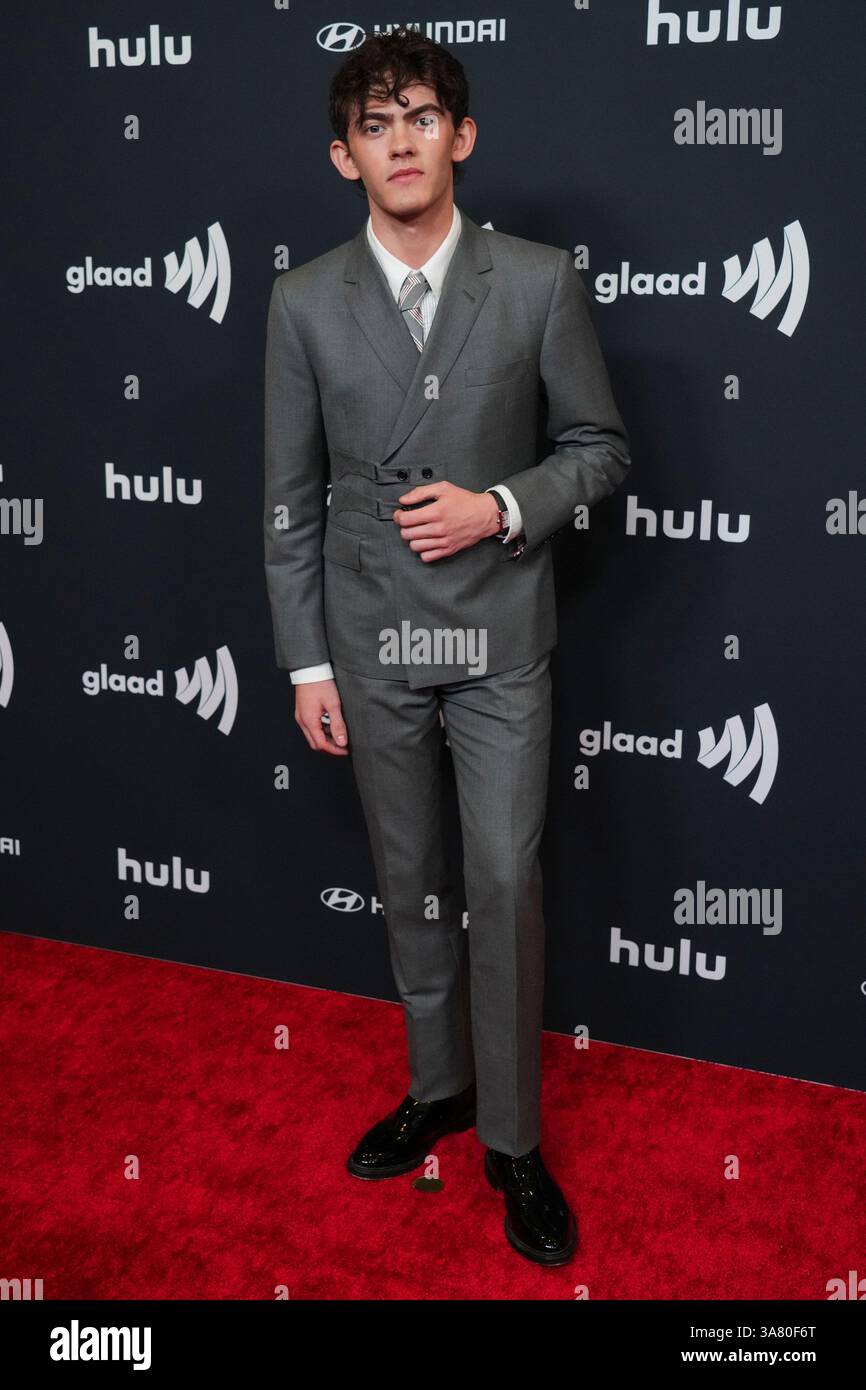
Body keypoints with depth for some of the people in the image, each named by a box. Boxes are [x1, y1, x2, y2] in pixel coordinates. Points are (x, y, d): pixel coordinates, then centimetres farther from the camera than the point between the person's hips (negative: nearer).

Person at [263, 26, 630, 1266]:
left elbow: (601, 447, 3)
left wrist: (505, 508, -16)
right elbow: (292, 498, 2)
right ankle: (438, 1086, 35)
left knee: (505, 884, -1)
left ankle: (513, 1139, 17)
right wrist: (307, 663, 0)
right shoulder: (305, 302, 0)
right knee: (410, 882, 14)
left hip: (499, 639, -2)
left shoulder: (541, 283, -4)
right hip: (371, 646, 2)